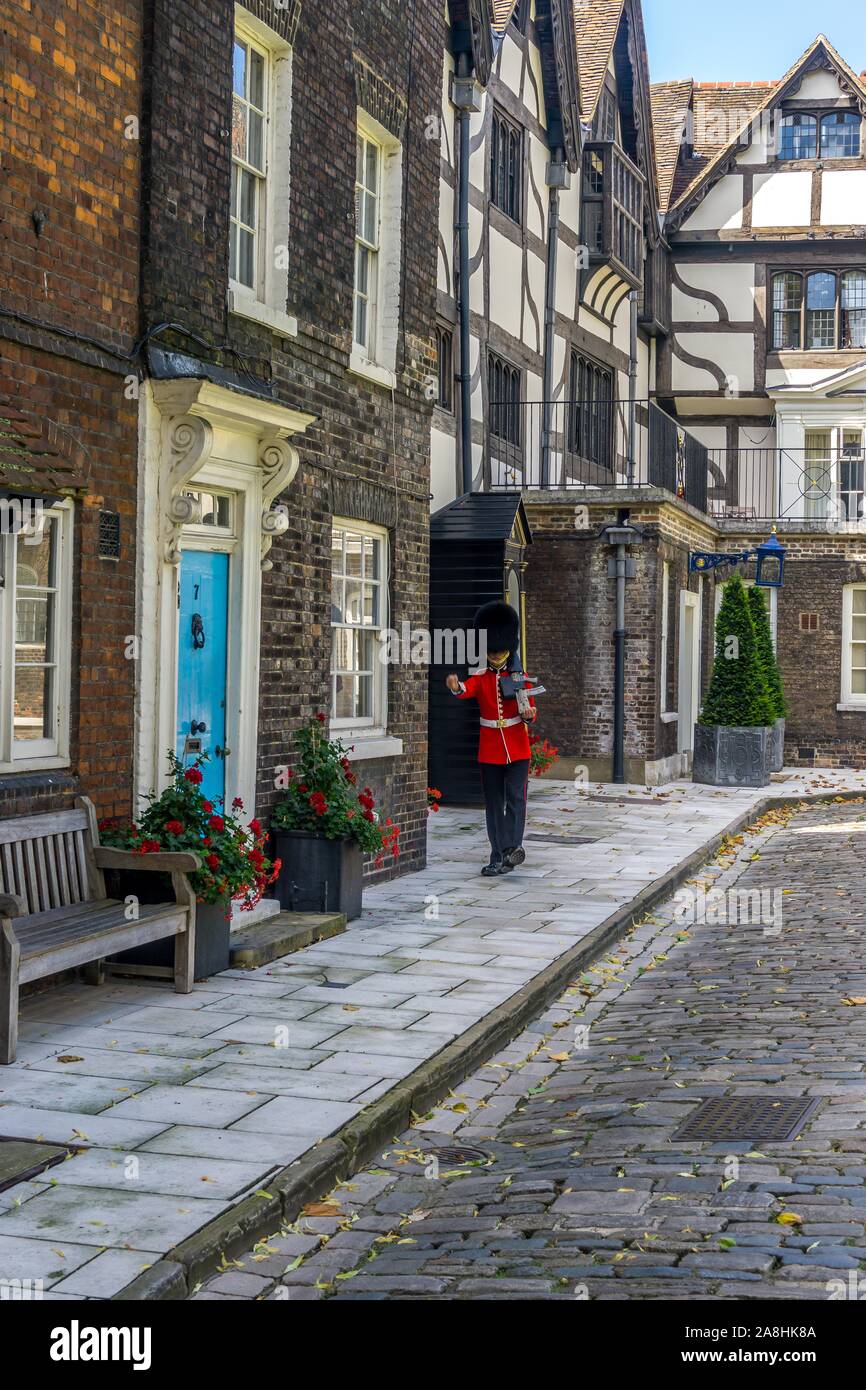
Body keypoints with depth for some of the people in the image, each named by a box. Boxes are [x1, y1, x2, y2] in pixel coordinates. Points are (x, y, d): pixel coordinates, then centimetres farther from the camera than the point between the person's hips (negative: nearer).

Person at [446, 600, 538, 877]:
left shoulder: (520, 677, 3)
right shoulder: (481, 677, 1)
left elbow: (531, 712, 5)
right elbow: (467, 689, -22)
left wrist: (529, 714, -19)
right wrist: (455, 686, -46)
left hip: (517, 749, -1)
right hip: (490, 750, 1)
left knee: (515, 798, -12)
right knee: (494, 805, 5)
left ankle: (512, 846, -19)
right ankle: (499, 858, 9)